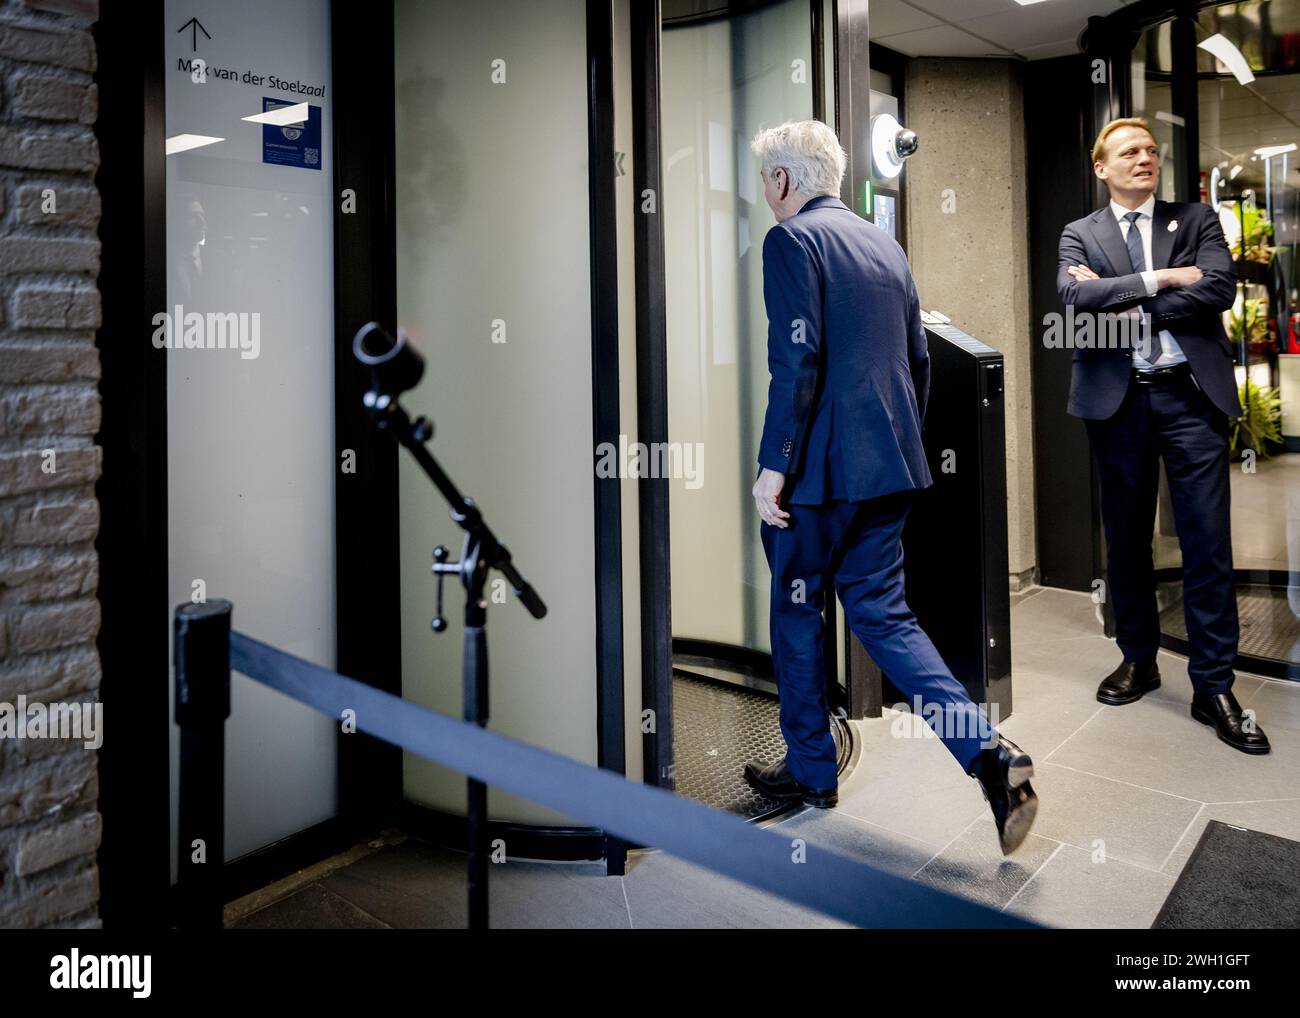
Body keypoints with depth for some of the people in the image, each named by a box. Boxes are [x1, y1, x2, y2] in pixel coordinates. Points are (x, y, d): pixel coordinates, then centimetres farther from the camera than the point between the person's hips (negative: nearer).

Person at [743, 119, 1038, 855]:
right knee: (882, 611, 12)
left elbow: (797, 360, -19)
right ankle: (987, 750, -2)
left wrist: (775, 465, -16)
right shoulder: (885, 244, 15)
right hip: (889, 464, 7)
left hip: (819, 465, -7)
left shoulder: (791, 240, -9)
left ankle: (811, 769, 24)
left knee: (797, 609, 10)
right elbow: (919, 360, 17)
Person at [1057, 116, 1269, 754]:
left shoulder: (1197, 221, 10)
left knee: (1208, 544, -3)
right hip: (1117, 398, 1)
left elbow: (1220, 289, -8)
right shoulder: (1080, 235, 9)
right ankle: (1138, 659, 26)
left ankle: (1213, 687, 5)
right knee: (1126, 540, 10)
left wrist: (1128, 306, -11)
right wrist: (1161, 279, -14)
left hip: (1190, 396, -1)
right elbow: (1075, 296, -12)